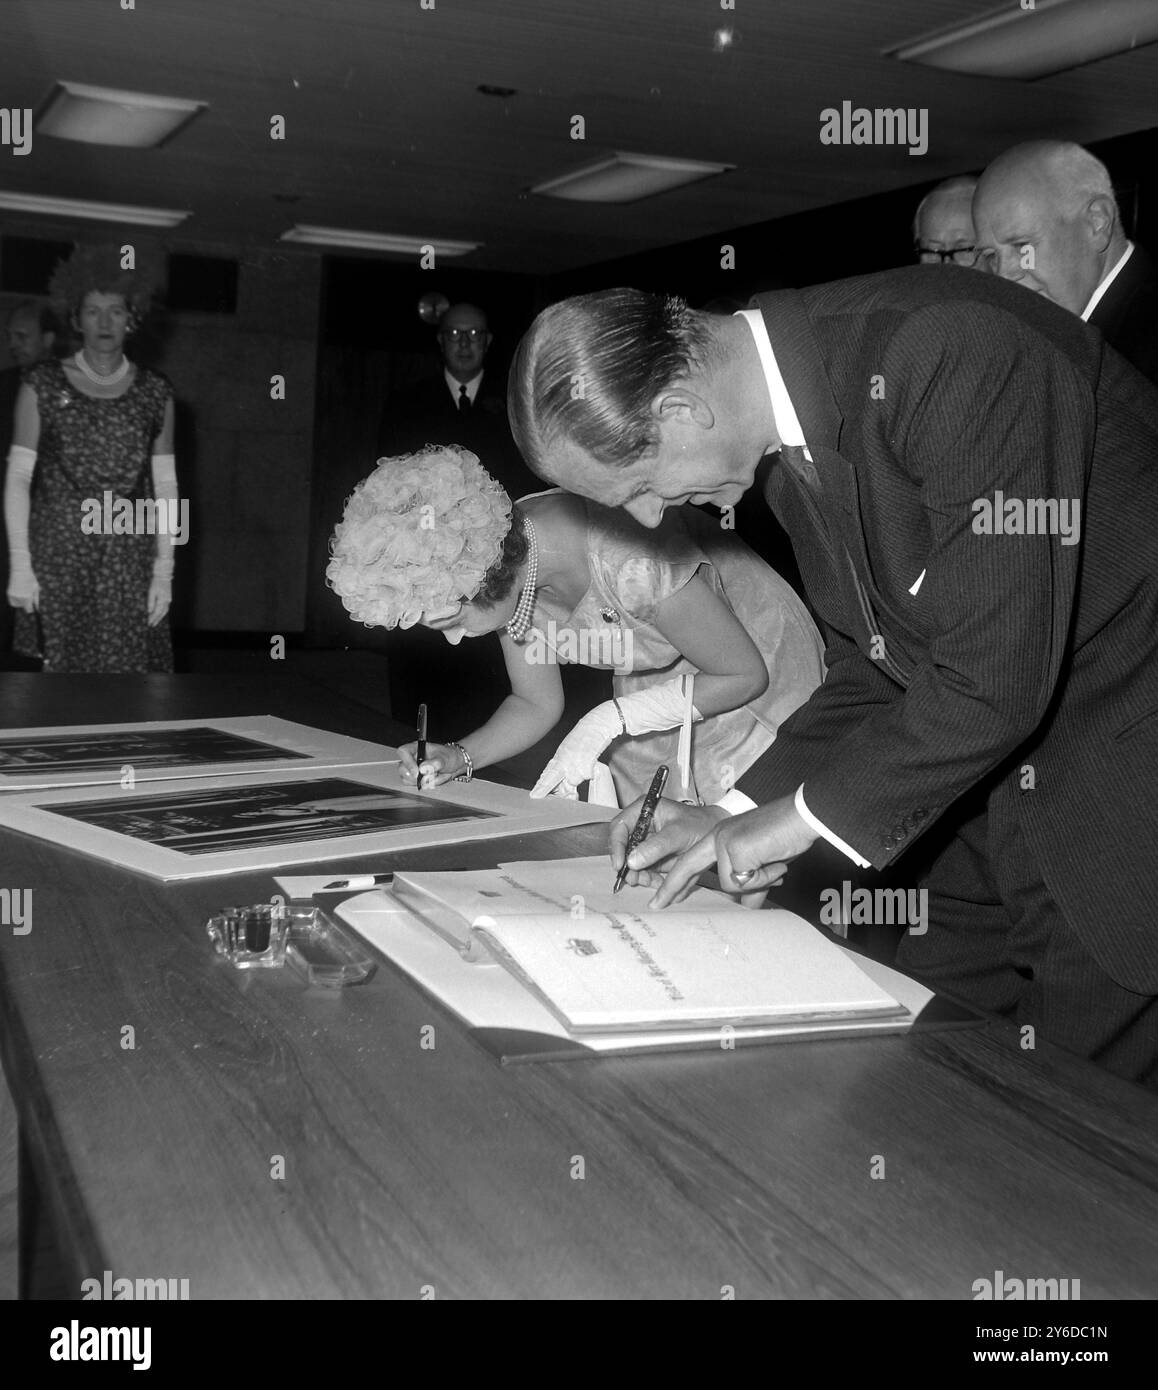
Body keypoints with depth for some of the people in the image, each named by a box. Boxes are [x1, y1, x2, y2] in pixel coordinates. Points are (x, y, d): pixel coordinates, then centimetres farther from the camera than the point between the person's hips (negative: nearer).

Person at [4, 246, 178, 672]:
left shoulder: (155, 393, 8)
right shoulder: (43, 385, 4)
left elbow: (165, 486, 8)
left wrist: (164, 570, 1)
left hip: (129, 557, 1)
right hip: (58, 553, -1)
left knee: (127, 666, -4)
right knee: (63, 665, -1)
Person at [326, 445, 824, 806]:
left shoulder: (626, 559, -37)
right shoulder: (508, 576, -14)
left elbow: (744, 674, -24)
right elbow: (537, 705, 1)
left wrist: (608, 720, -27)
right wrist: (459, 757, -17)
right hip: (657, 692, 6)